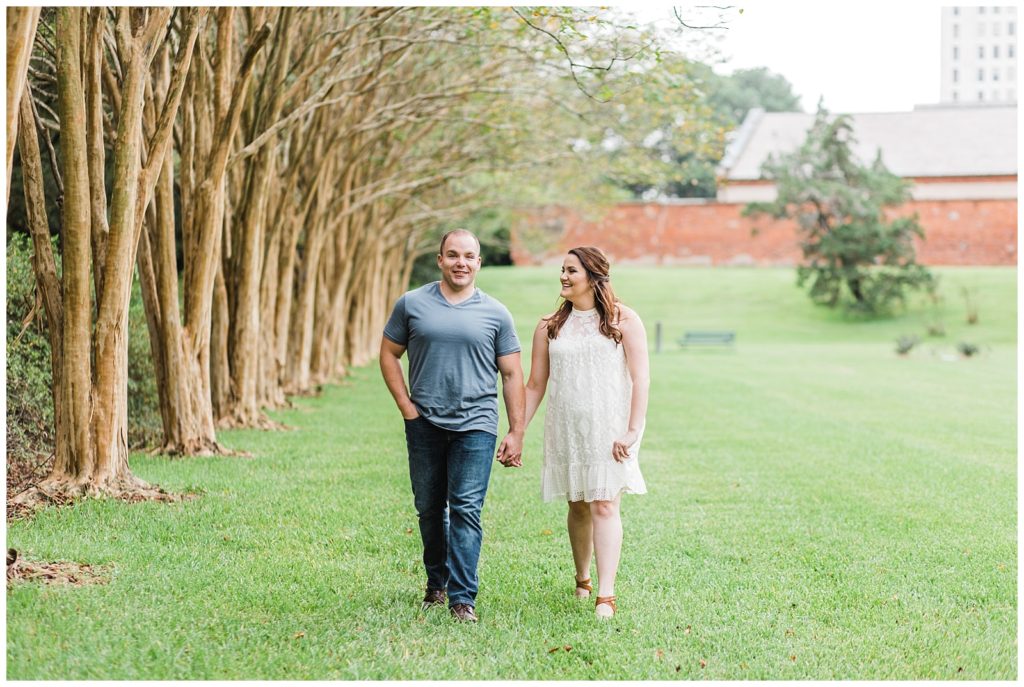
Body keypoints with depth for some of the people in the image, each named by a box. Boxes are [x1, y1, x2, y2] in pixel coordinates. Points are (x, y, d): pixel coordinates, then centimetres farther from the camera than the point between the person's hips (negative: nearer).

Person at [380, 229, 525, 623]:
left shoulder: (495, 314, 3)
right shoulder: (412, 305, 4)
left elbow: (512, 376, 5)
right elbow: (389, 354, 10)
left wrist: (516, 433, 0)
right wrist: (406, 407, 1)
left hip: (475, 426, -2)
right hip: (425, 425, 2)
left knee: (465, 510, -8)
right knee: (429, 509, 12)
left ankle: (463, 598, -5)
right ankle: (436, 583, 29)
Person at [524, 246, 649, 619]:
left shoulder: (623, 320, -1)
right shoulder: (550, 326, 8)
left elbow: (640, 379, -4)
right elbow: (535, 385, 11)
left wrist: (633, 430, -12)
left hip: (609, 427, -3)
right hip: (565, 428, 3)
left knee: (604, 506, -10)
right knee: (578, 506, 11)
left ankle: (605, 596, -13)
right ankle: (582, 579, 30)